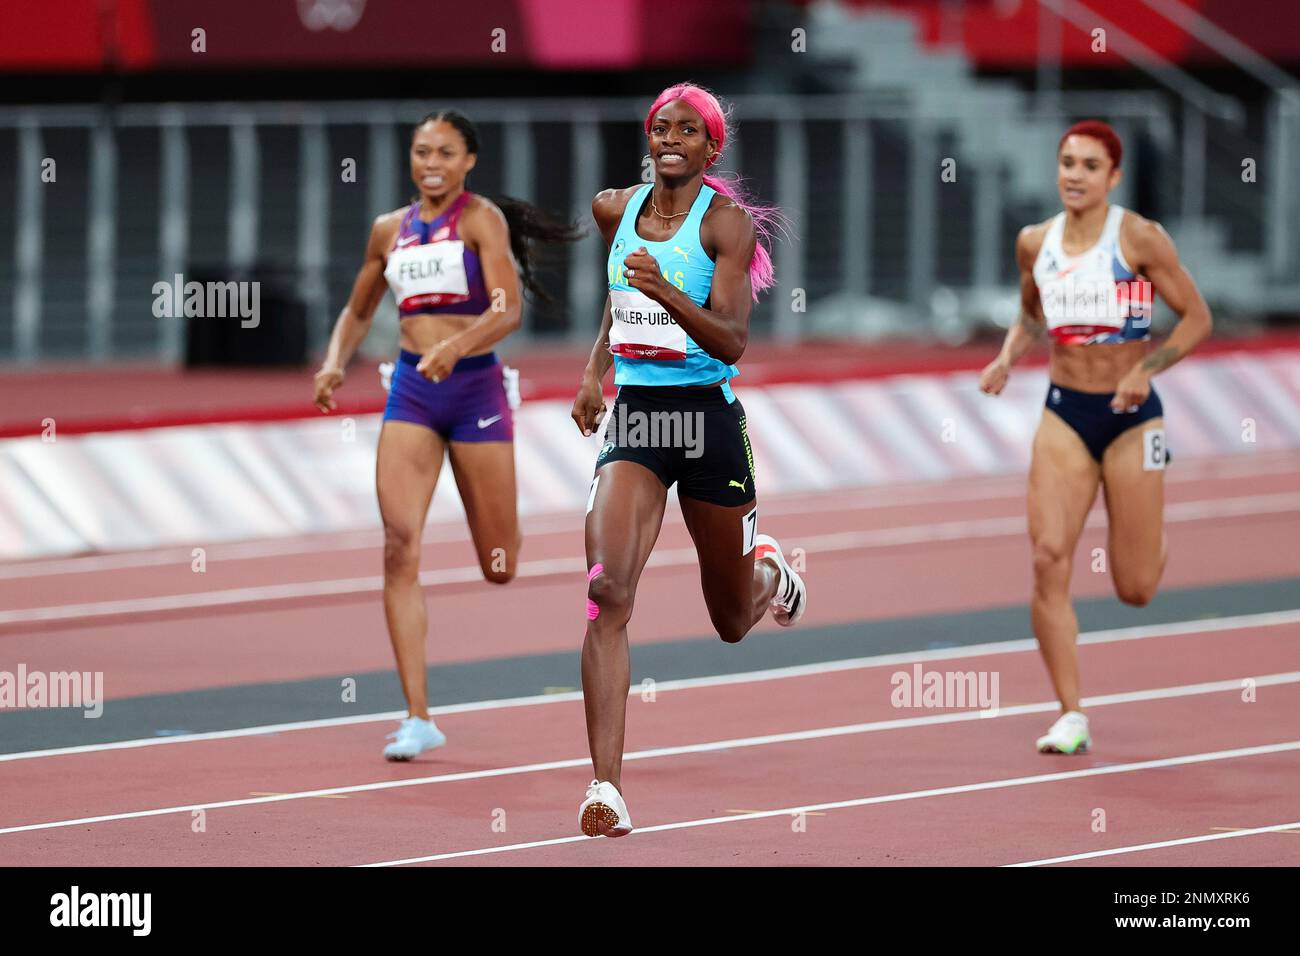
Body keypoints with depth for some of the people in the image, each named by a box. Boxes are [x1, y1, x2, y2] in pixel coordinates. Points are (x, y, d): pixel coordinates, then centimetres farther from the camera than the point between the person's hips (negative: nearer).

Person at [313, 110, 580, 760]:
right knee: (399, 545, -14)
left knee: (499, 567, 3)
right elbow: (358, 311, 25)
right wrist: (335, 363, 6)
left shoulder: (483, 219, -4)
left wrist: (452, 347, -32)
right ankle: (418, 718, -14)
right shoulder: (390, 230, 11)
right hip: (411, 391, 3)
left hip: (474, 385, -3)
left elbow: (508, 310, -16)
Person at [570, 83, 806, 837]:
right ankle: (607, 787, -24)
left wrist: (670, 297, -33)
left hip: (707, 414, -3)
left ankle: (769, 571, 54)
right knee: (607, 591, -20)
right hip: (633, 414, 3)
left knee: (731, 621, 14)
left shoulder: (727, 222, -9)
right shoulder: (617, 210, 6)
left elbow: (733, 342, -18)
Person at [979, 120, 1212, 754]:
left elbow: (1196, 318, -5)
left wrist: (1145, 370, -18)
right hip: (1064, 415, 3)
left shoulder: (1140, 239, -9)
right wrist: (1007, 357, 2)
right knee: (1049, 559, -17)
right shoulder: (1035, 243, 3)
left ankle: (1150, 545, 42)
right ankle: (1071, 718, -10)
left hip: (1131, 416, -3)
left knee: (1134, 589, 2)